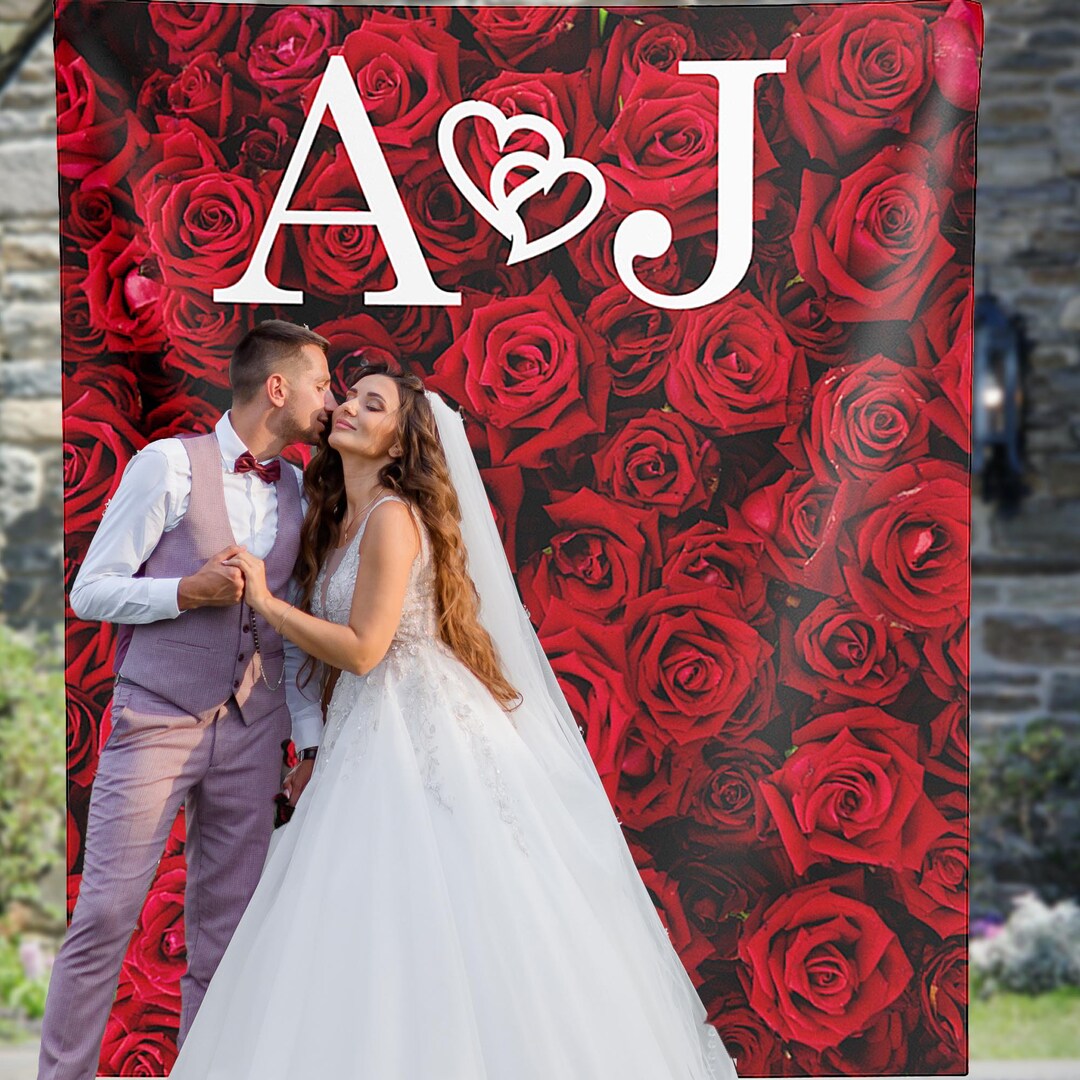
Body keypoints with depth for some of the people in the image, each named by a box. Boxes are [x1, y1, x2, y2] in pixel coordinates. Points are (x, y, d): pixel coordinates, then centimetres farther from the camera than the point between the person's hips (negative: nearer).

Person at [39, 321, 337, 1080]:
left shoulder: (297, 492, 10)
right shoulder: (170, 465, -5)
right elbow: (91, 591, -5)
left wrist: (310, 740, 8)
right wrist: (188, 593, -19)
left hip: (251, 734, 5)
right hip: (157, 724, -5)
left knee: (226, 928, 7)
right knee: (106, 915, -5)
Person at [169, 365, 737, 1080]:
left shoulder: (392, 516, -12)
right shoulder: (339, 520, 15)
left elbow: (361, 649, -17)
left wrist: (265, 601, -11)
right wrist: (316, 759, 16)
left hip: (422, 731, -9)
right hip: (370, 731, 9)